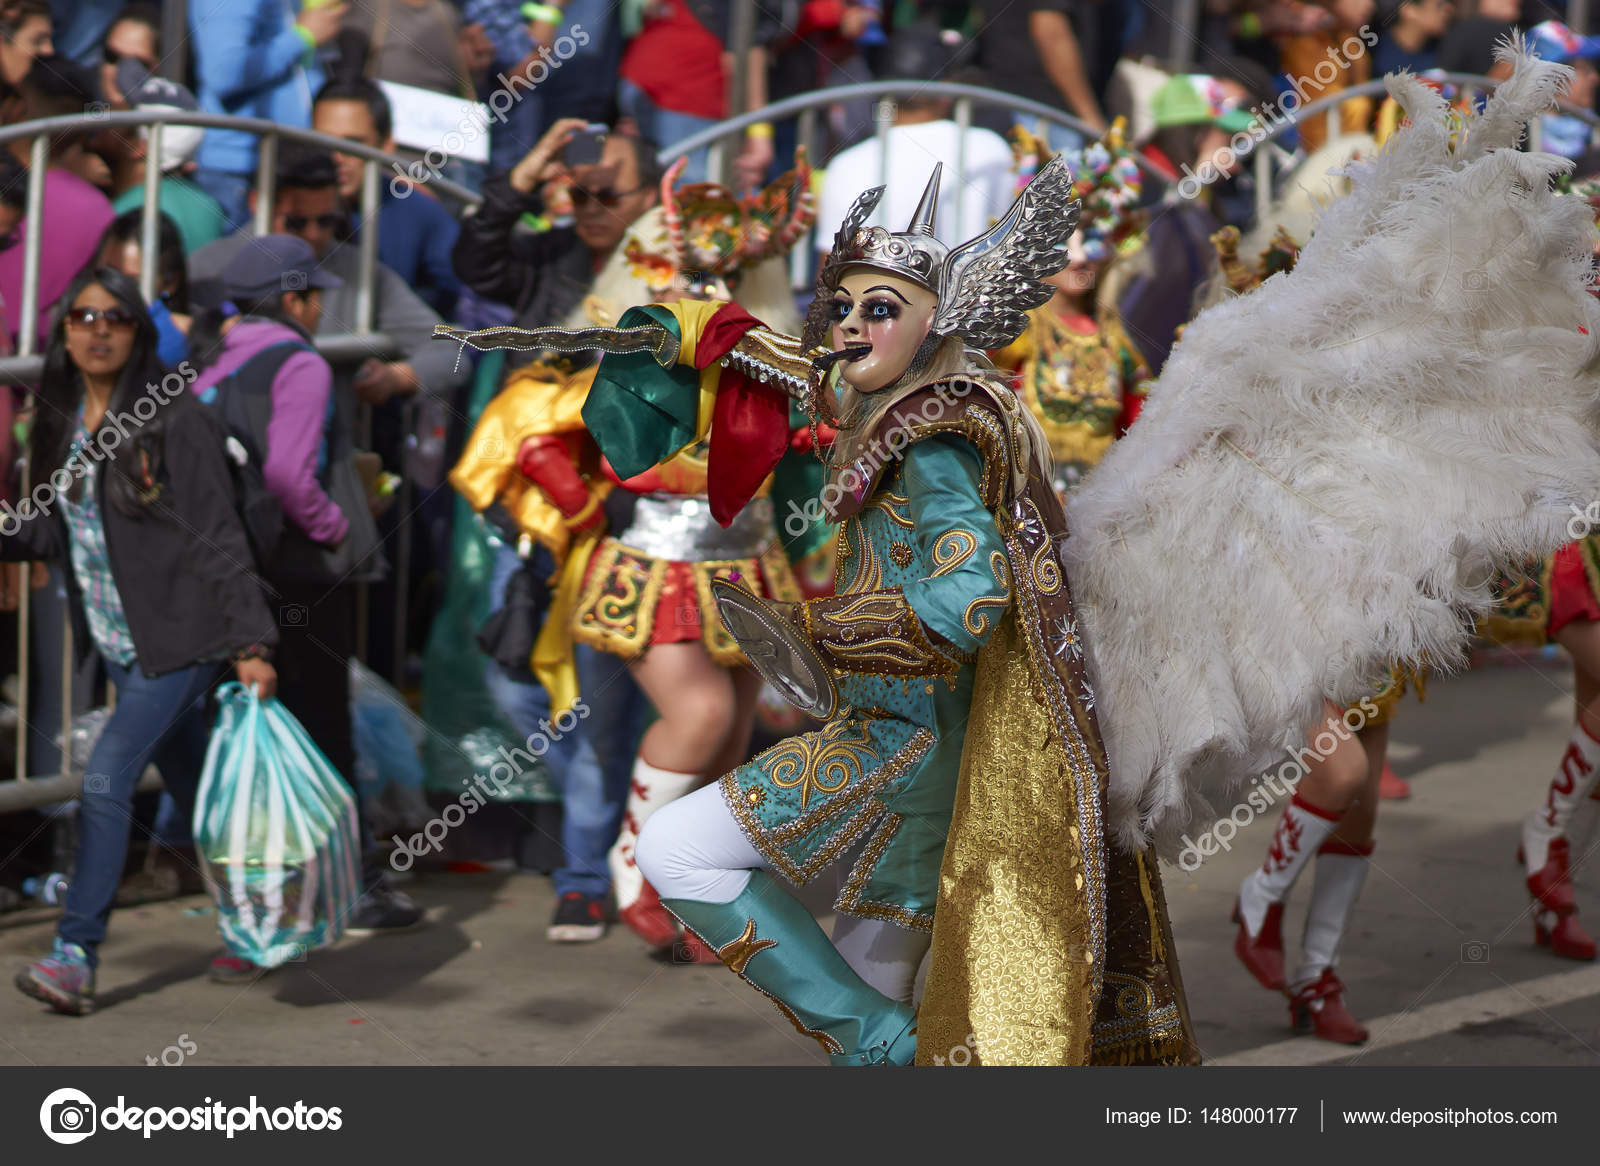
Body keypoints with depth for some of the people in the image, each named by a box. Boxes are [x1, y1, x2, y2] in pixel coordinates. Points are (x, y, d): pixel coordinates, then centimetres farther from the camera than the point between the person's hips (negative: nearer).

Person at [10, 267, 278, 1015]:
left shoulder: (174, 419, -12)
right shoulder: (58, 423, 8)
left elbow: (217, 538, -13)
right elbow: (55, 533, 13)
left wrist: (251, 644, -16)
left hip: (179, 637, -7)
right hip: (119, 643, 7)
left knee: (106, 780, -15)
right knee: (193, 793, 15)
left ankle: (76, 955, -14)